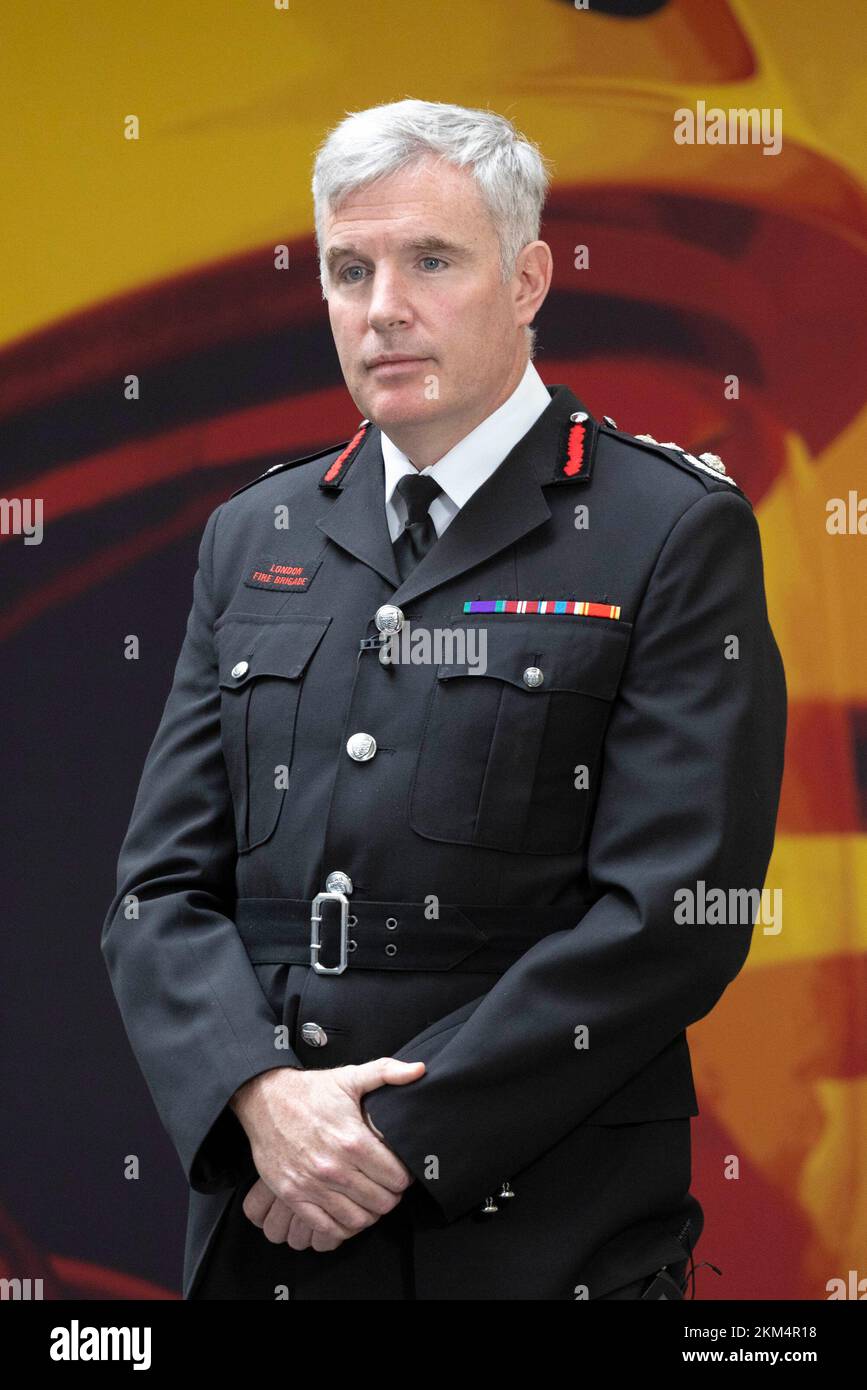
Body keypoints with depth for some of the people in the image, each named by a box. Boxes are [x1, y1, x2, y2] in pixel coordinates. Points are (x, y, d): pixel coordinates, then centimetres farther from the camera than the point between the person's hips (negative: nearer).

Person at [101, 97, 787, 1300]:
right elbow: (164, 888, 7)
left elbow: (673, 918, -13)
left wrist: (399, 1136, -15)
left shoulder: (678, 533, -4)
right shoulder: (254, 537, 11)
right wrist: (260, 1097, -12)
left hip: (542, 1241, -4)